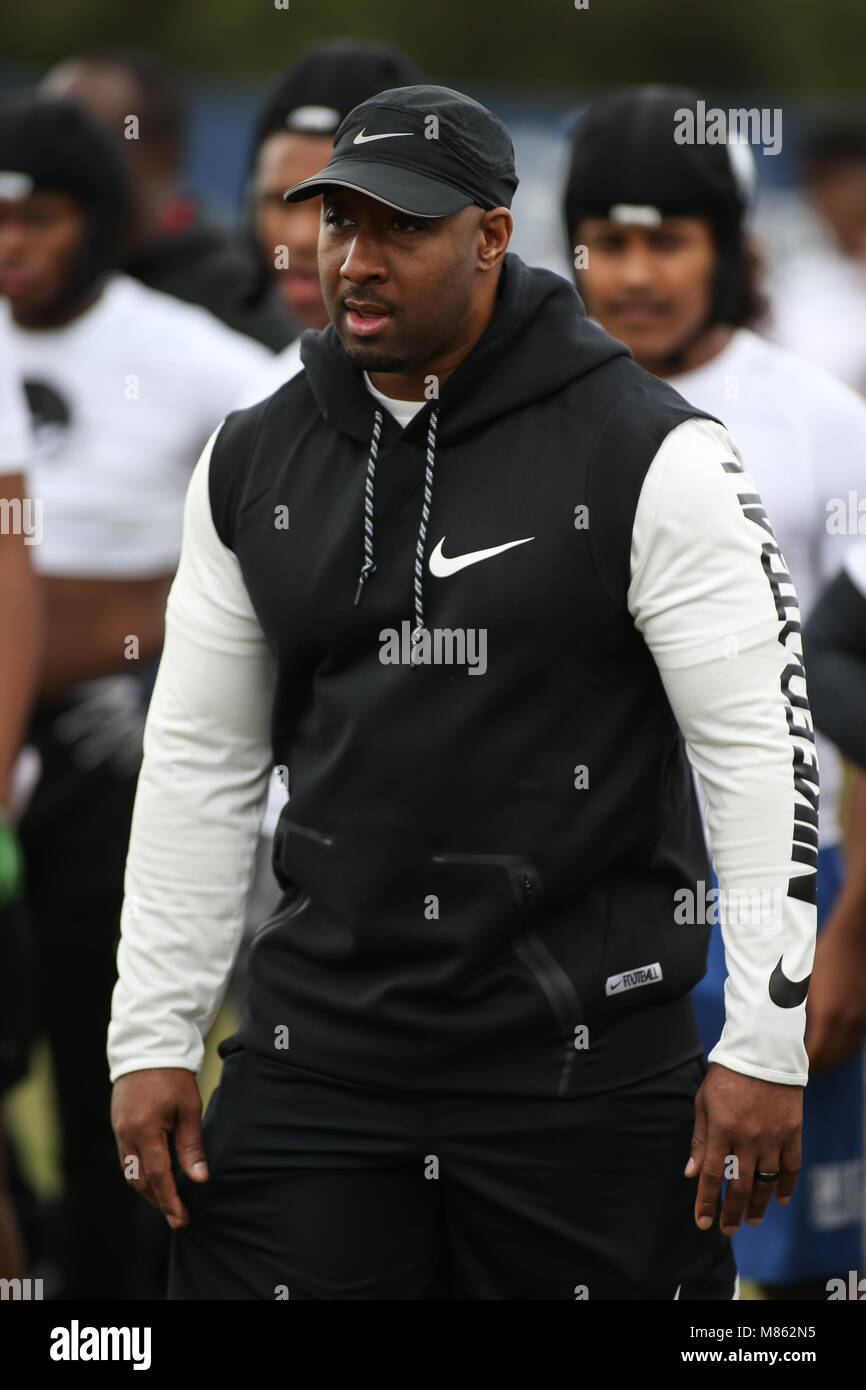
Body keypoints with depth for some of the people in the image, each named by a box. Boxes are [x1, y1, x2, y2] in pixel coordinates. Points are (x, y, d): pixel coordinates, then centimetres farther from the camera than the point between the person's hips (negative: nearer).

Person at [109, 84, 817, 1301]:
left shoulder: (648, 456, -7)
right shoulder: (253, 461, 8)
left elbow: (765, 745, -8)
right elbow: (198, 763, 12)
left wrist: (766, 1045, -12)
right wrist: (152, 1041, 8)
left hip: (586, 1059, -4)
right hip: (319, 1051, 4)